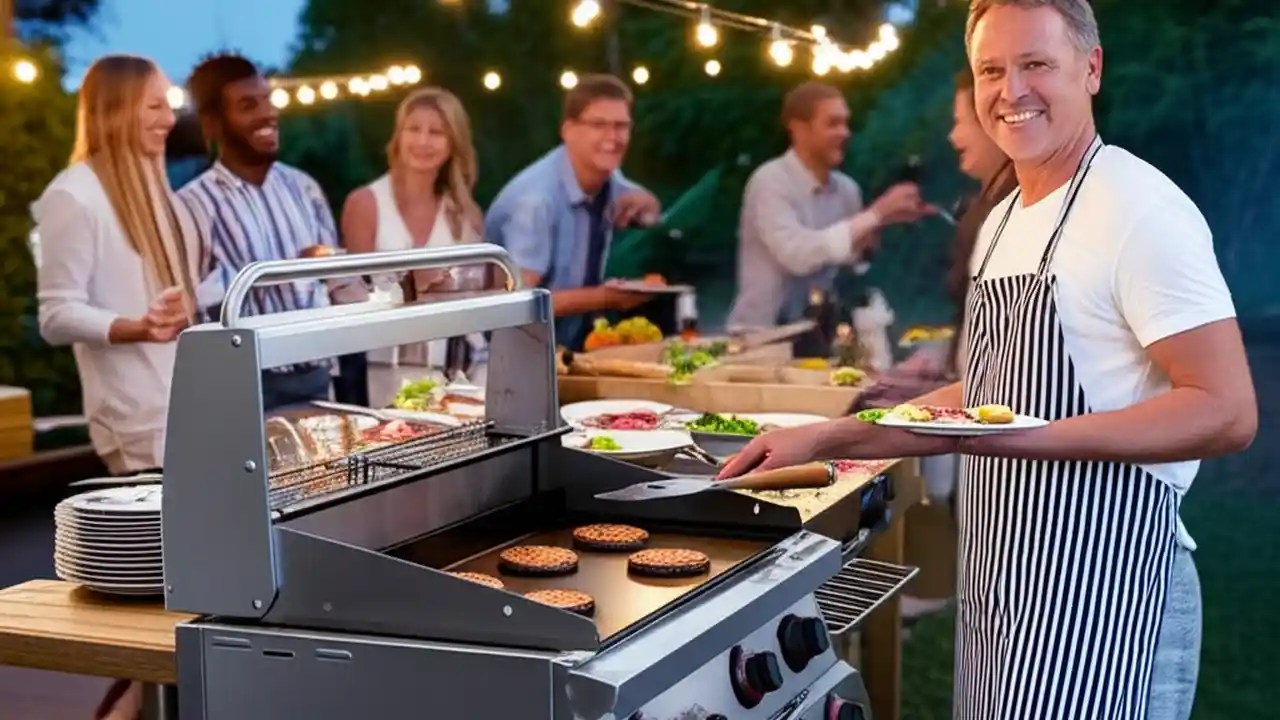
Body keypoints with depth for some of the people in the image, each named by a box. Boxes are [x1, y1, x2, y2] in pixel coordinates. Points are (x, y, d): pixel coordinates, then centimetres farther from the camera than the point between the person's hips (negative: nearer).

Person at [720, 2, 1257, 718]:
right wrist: (822, 438, 13)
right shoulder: (1004, 220, 13)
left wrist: (1030, 437, -28)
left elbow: (1227, 412, -18)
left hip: (1098, 594, -8)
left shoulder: (1142, 209, -14)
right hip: (999, 578, 8)